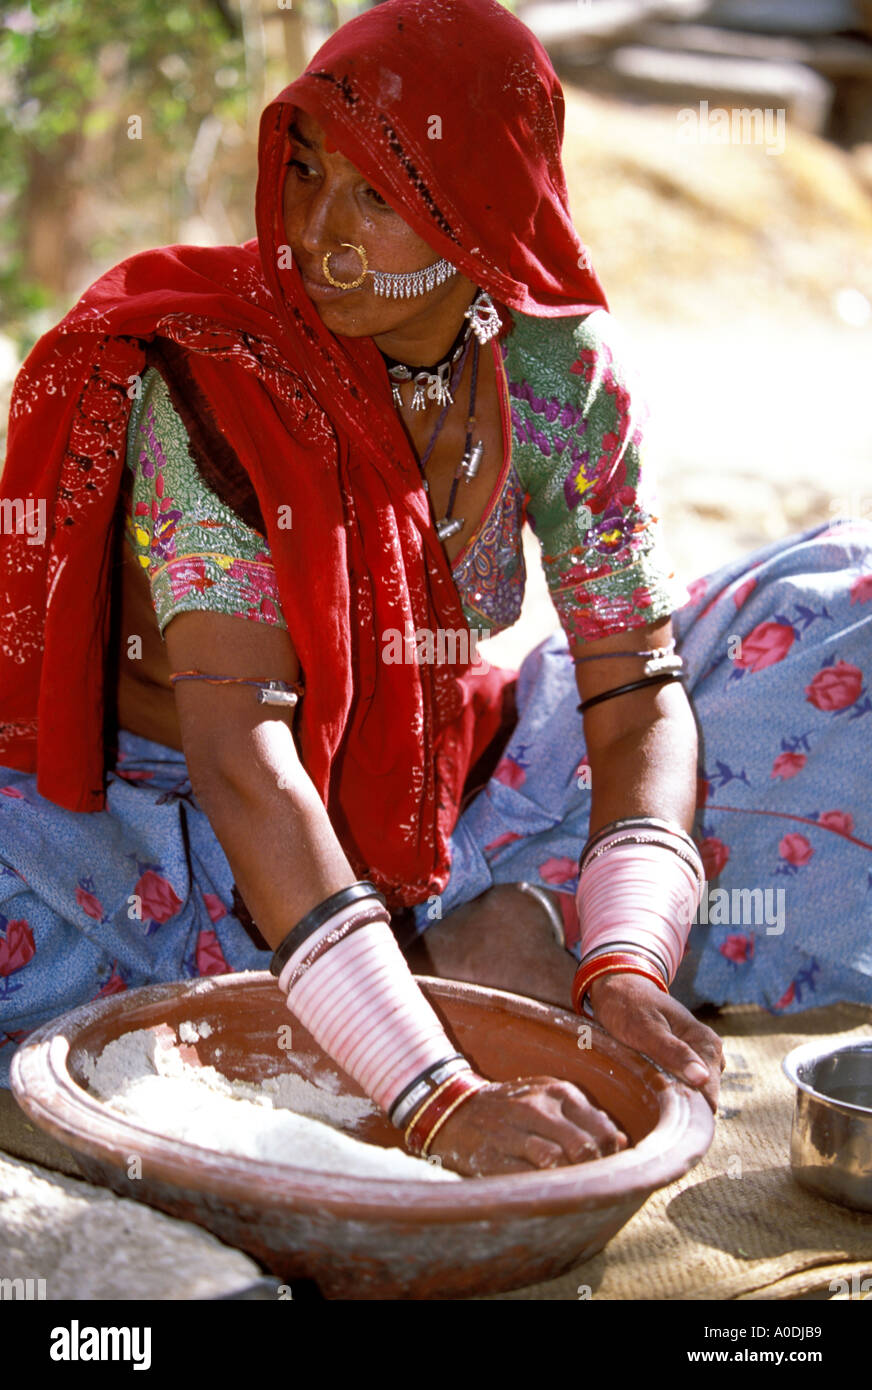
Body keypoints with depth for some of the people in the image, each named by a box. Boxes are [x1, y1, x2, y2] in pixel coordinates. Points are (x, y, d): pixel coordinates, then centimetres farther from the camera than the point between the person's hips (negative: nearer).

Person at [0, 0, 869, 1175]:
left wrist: (624, 962, -31)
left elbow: (637, 690, -12)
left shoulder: (561, 369, -12)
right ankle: (477, 958, -21)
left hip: (453, 812, 4)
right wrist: (436, 1101, -44)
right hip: (188, 846, -3)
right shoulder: (210, 379, -25)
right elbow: (235, 755, -35)